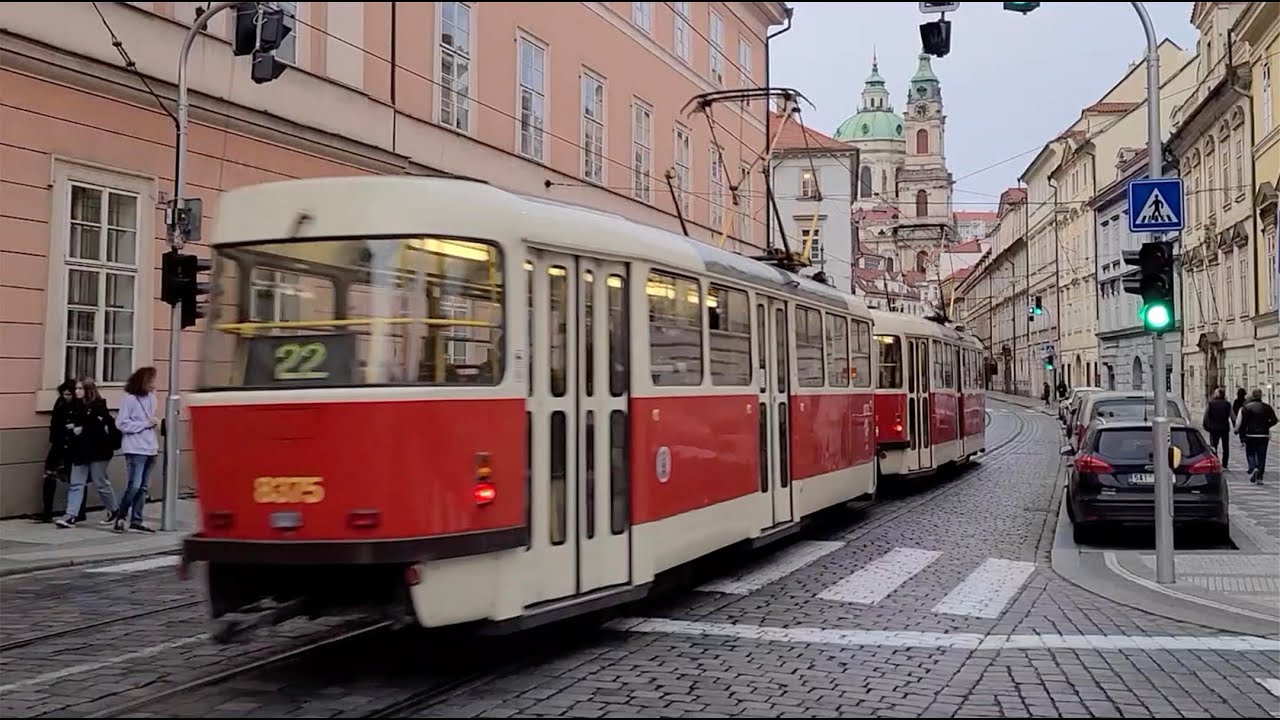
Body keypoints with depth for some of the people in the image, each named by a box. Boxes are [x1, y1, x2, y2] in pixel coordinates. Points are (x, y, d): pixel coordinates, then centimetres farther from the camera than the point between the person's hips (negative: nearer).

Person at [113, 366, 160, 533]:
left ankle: (136, 520, 13)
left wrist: (154, 422, 0)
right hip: (135, 449, -7)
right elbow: (122, 424, -12)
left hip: (150, 448, 7)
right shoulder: (129, 399, -9)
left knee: (143, 487, 7)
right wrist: (145, 424, -14)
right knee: (134, 485, -11)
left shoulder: (151, 397, 11)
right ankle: (120, 517, 5)